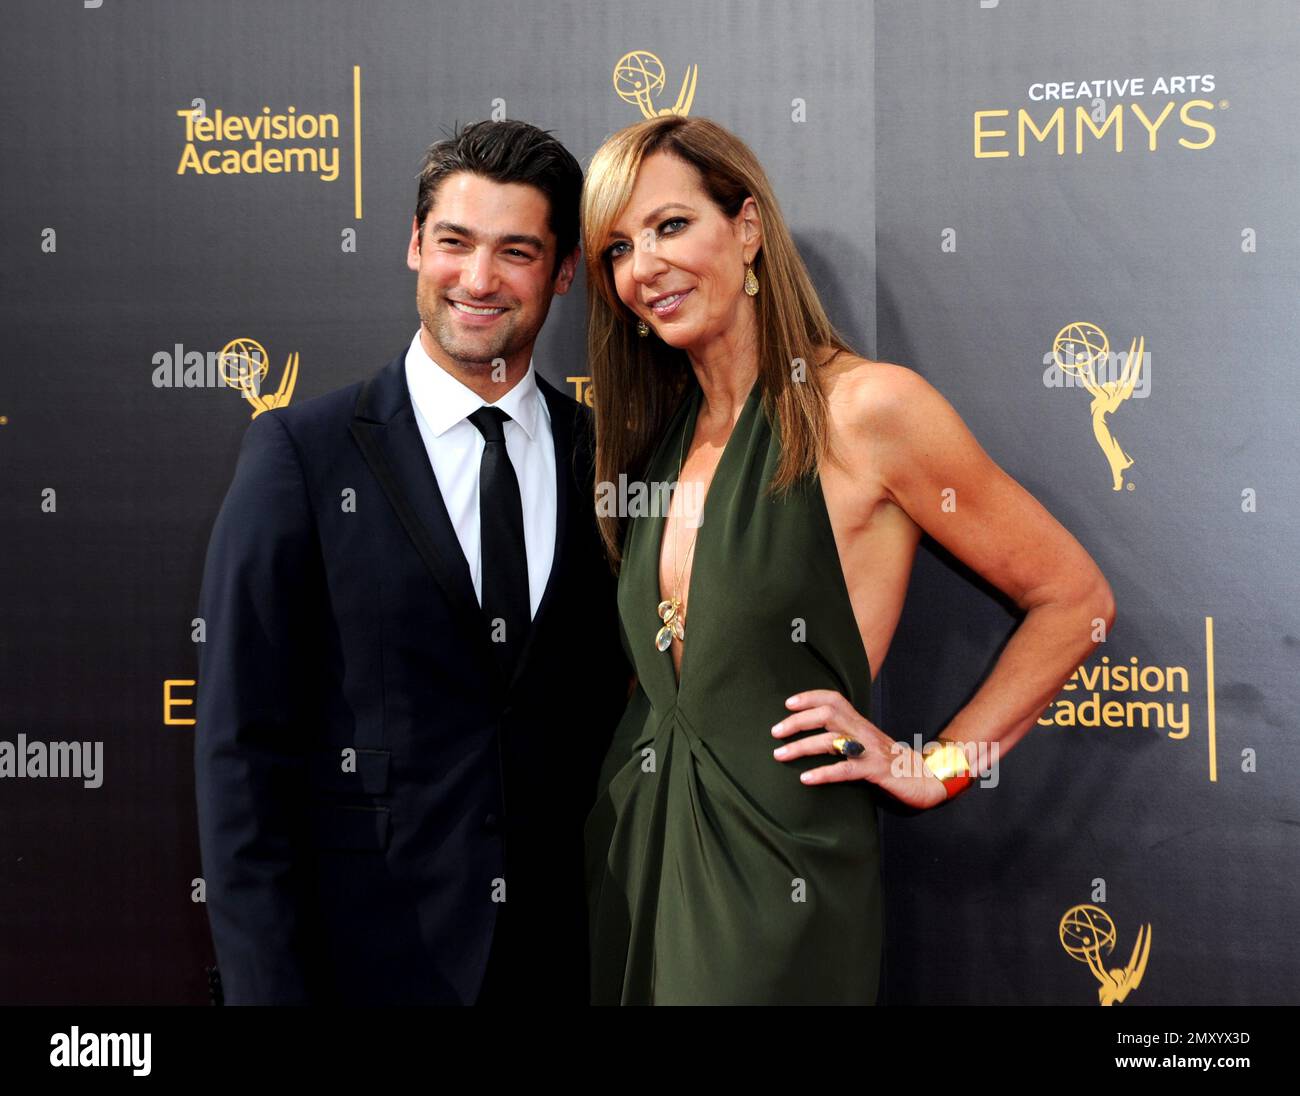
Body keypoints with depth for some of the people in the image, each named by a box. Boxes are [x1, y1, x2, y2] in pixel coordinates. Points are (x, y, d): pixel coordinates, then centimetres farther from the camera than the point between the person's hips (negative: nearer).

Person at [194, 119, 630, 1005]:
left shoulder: (601, 456, 2)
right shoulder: (301, 452, -6)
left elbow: (605, 703, 9)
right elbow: (243, 743, -8)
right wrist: (265, 983, -12)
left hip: (552, 955, 3)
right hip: (364, 958, -2)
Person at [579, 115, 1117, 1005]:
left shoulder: (866, 407, -13)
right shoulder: (659, 436, 7)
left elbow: (1076, 600, -8)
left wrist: (938, 768, -7)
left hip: (778, 867, -6)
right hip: (630, 845, 6)